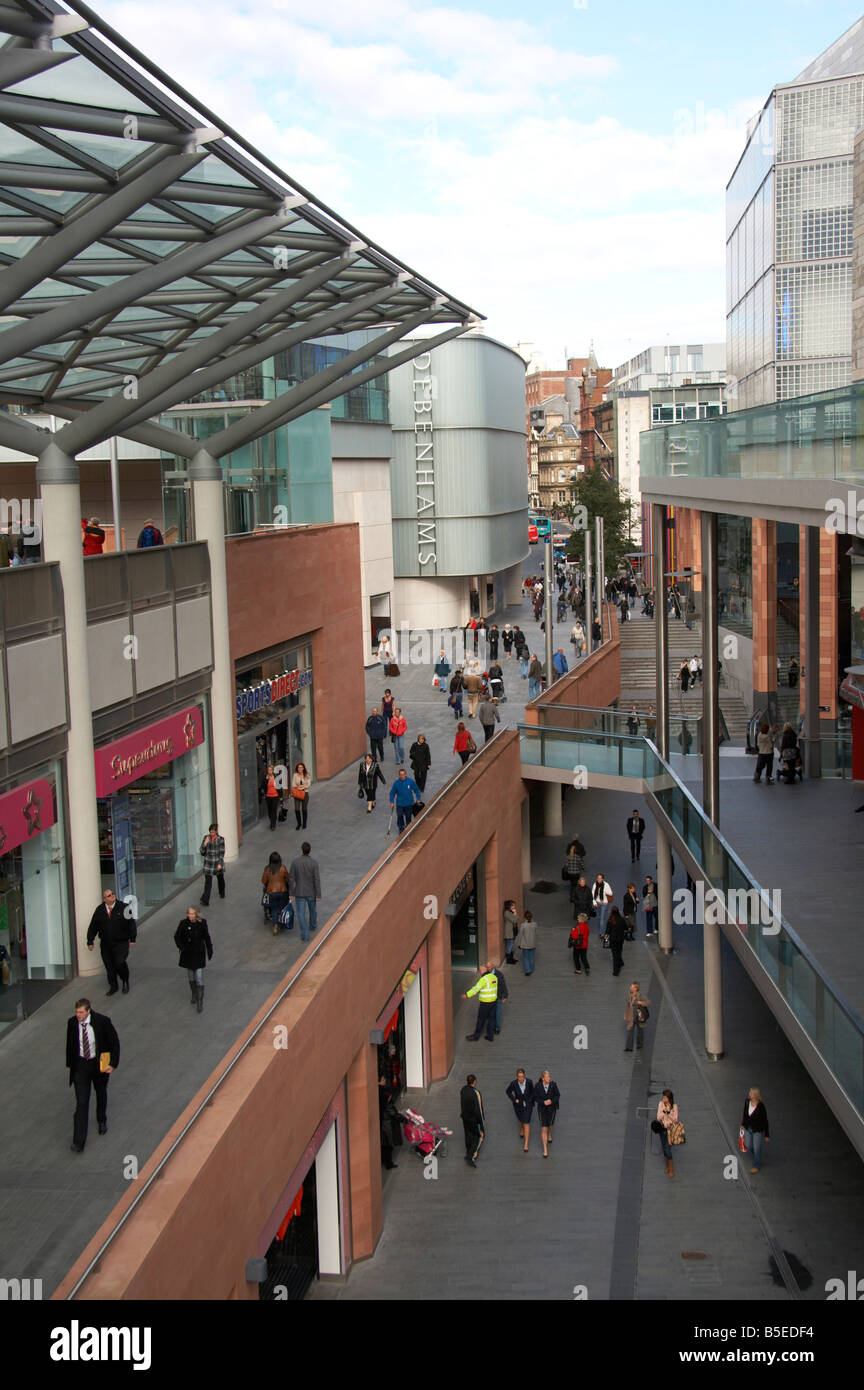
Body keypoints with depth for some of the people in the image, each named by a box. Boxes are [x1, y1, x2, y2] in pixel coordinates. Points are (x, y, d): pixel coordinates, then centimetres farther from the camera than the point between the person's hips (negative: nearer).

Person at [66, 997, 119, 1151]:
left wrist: (113, 1064, -13)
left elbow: (114, 1042, -9)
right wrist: (69, 1064, 11)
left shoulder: (102, 1021, -19)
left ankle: (102, 1121, 51)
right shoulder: (72, 1023, -11)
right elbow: (69, 1044, 6)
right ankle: (79, 1141, -5)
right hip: (80, 1065, 0)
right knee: (81, 1102, -7)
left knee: (101, 1094, 23)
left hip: (99, 1064, 0)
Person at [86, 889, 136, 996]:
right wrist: (90, 942, 5)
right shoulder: (99, 911, 1)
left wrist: (132, 939, -3)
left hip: (121, 943, -3)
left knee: (119, 963, -16)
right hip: (105, 945, 3)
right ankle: (113, 987, 25)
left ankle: (125, 981, 11)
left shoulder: (123, 907, -5)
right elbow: (93, 927, 7)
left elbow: (132, 923, -1)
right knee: (109, 967, 8)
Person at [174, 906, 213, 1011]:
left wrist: (209, 952, 6)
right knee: (190, 976, 16)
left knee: (199, 979, -6)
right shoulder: (184, 923, -9)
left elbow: (207, 938, 1)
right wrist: (181, 946, -15)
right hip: (188, 953, 2)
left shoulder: (202, 923, -9)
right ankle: (194, 995, 39)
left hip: (199, 954, -2)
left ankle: (200, 1002, -3)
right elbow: (177, 936, 0)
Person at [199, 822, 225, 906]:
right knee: (208, 881, -7)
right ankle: (205, 901, -10)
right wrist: (205, 844, -19)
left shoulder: (220, 840, -8)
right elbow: (202, 851, -1)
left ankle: (222, 893, 47)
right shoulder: (206, 838, -2)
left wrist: (220, 864, -14)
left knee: (220, 878, 19)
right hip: (208, 863, 0)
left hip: (218, 862, 0)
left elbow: (222, 853, -7)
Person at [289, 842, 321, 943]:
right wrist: (319, 895, -10)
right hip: (311, 892, 1)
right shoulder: (314, 863, -20)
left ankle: (305, 935, 7)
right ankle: (312, 925, 50)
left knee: (301, 914, 11)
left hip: (299, 892, -1)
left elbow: (291, 878, -11)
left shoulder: (294, 862, -17)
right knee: (312, 909, 28)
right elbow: (317, 880, -18)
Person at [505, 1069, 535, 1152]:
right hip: (518, 1105, 2)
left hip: (527, 1105, -2)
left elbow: (532, 1092, 0)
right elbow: (508, 1092, -3)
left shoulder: (529, 1082, -21)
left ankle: (526, 1144, -1)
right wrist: (514, 1100, -14)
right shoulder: (514, 1083, -22)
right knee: (520, 1119, 27)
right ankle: (521, 1130, 62)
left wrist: (530, 1100, -6)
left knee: (526, 1123, -7)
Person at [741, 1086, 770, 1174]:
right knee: (748, 1145, 21)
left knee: (757, 1148, 12)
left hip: (758, 1130, -6)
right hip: (748, 1128, 6)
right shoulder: (747, 1101, -15)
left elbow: (765, 1121, -19)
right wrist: (743, 1124, 17)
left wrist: (766, 1135, -10)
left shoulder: (761, 1106, -31)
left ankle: (756, 1166, 37)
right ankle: (757, 1156, 55)